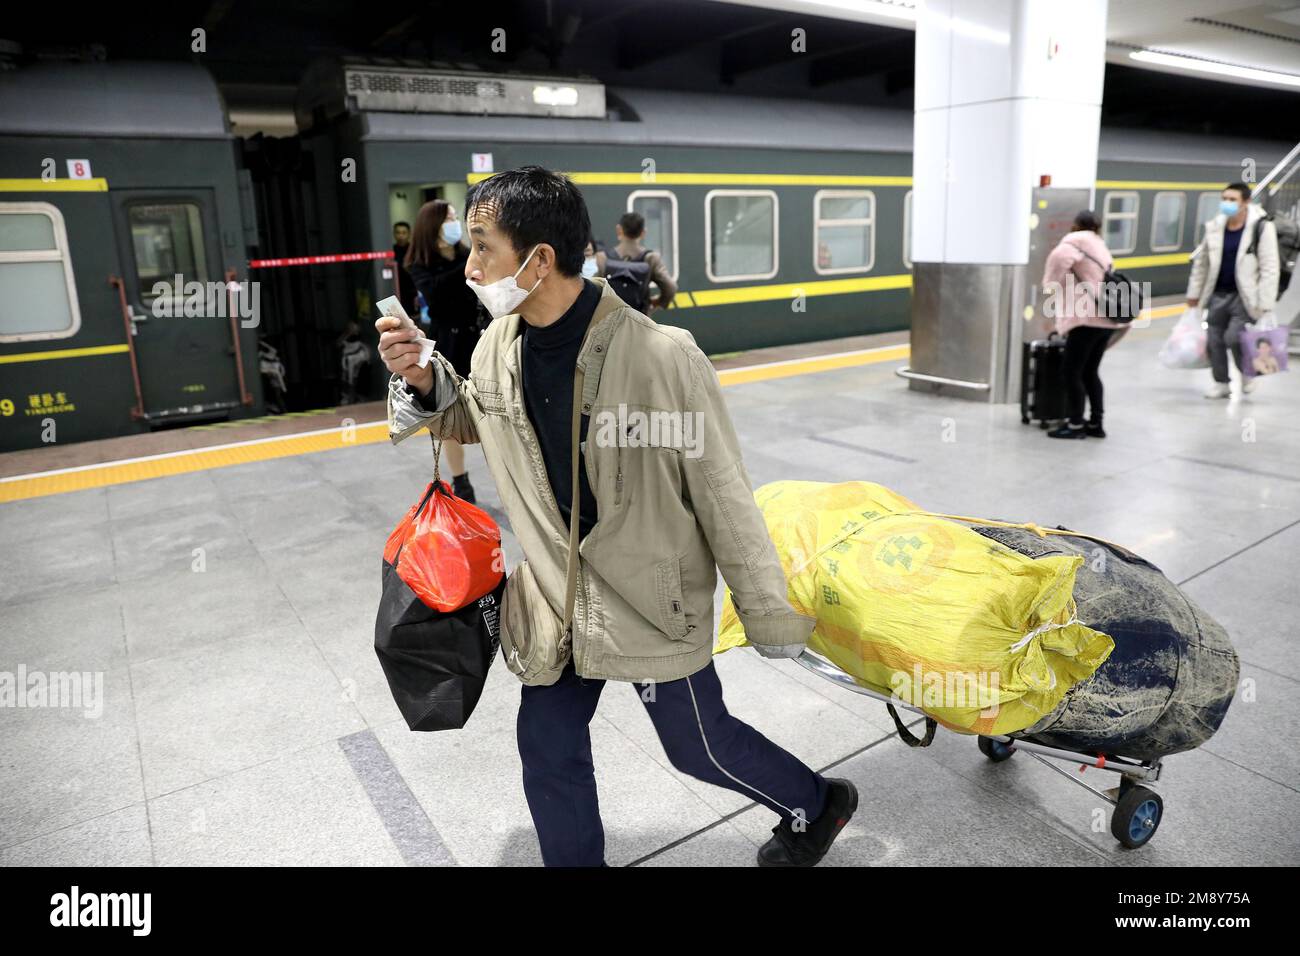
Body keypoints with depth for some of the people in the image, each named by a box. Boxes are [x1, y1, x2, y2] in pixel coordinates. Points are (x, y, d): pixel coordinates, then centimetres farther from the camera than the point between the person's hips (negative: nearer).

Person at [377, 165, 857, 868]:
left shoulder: (661, 356, -25)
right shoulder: (499, 345, -5)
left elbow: (724, 494, -17)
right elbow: (472, 422, 17)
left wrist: (767, 613, -9)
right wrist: (424, 382, -5)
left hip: (652, 598, -5)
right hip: (561, 589, 6)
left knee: (699, 745, 14)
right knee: (546, 746, 15)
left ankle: (816, 805, 44)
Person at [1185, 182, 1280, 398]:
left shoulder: (1262, 228, -11)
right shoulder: (1214, 227, 3)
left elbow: (1269, 269, -12)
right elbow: (1201, 262, 14)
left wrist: (1265, 304, -16)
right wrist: (1194, 293, 15)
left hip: (1245, 297, -5)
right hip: (1218, 295, 5)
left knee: (1234, 337, -15)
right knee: (1213, 340, 5)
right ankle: (1221, 383, 22)